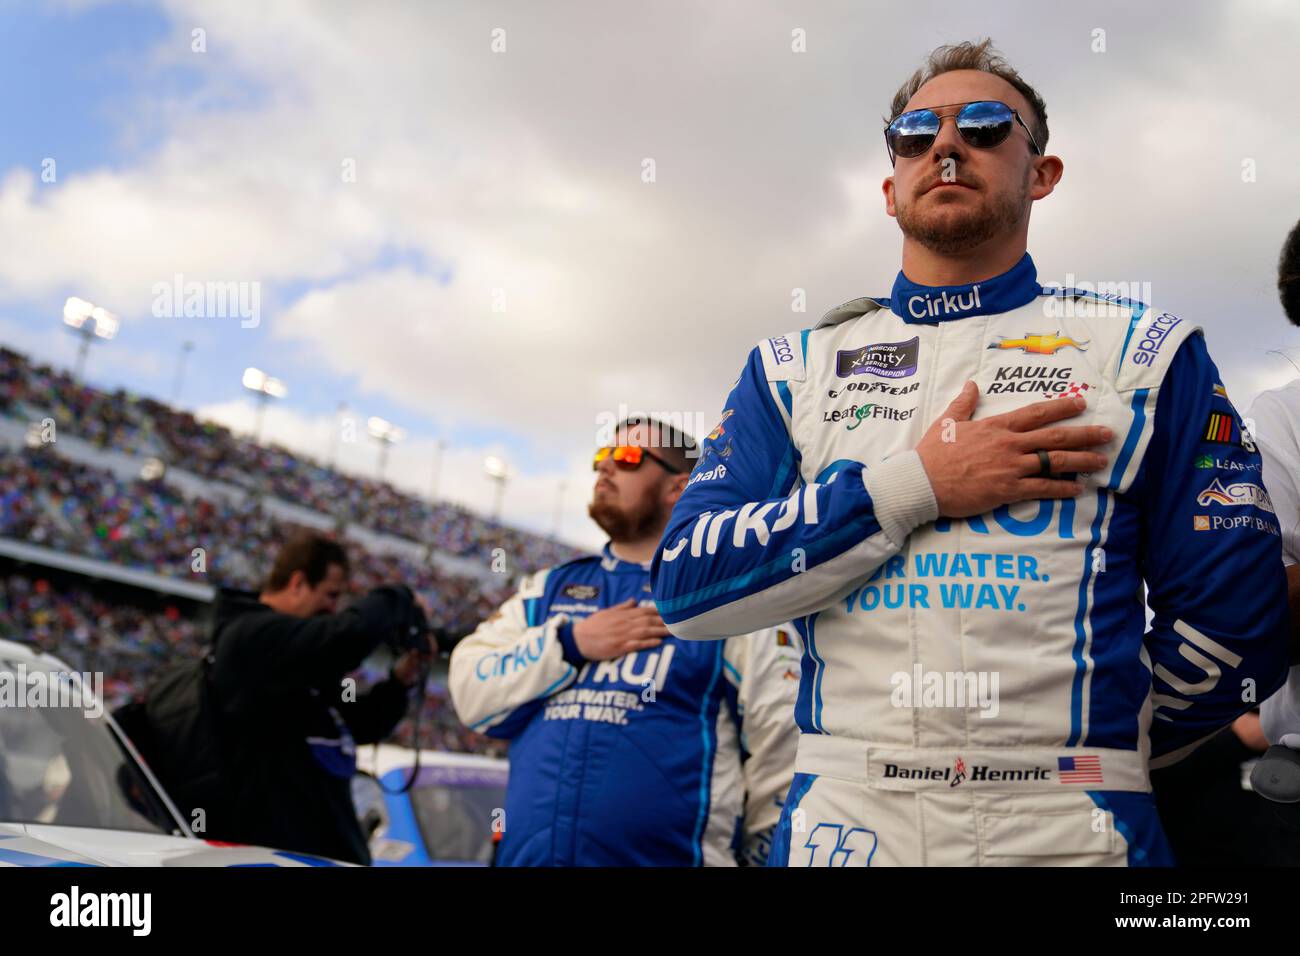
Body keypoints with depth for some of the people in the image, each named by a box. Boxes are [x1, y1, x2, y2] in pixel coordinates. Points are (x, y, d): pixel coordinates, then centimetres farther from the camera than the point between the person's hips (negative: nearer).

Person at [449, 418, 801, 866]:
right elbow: (469, 691, 4)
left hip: (667, 853, -3)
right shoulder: (551, 587, 14)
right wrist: (570, 643, -9)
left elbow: (779, 745, -1)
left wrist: (765, 854, -3)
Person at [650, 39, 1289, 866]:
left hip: (1067, 831, -1)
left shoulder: (1143, 353, 3)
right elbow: (685, 588, -5)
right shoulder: (795, 367, 7)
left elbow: (1231, 620, 2)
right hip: (842, 825, 2)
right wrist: (913, 486, -12)